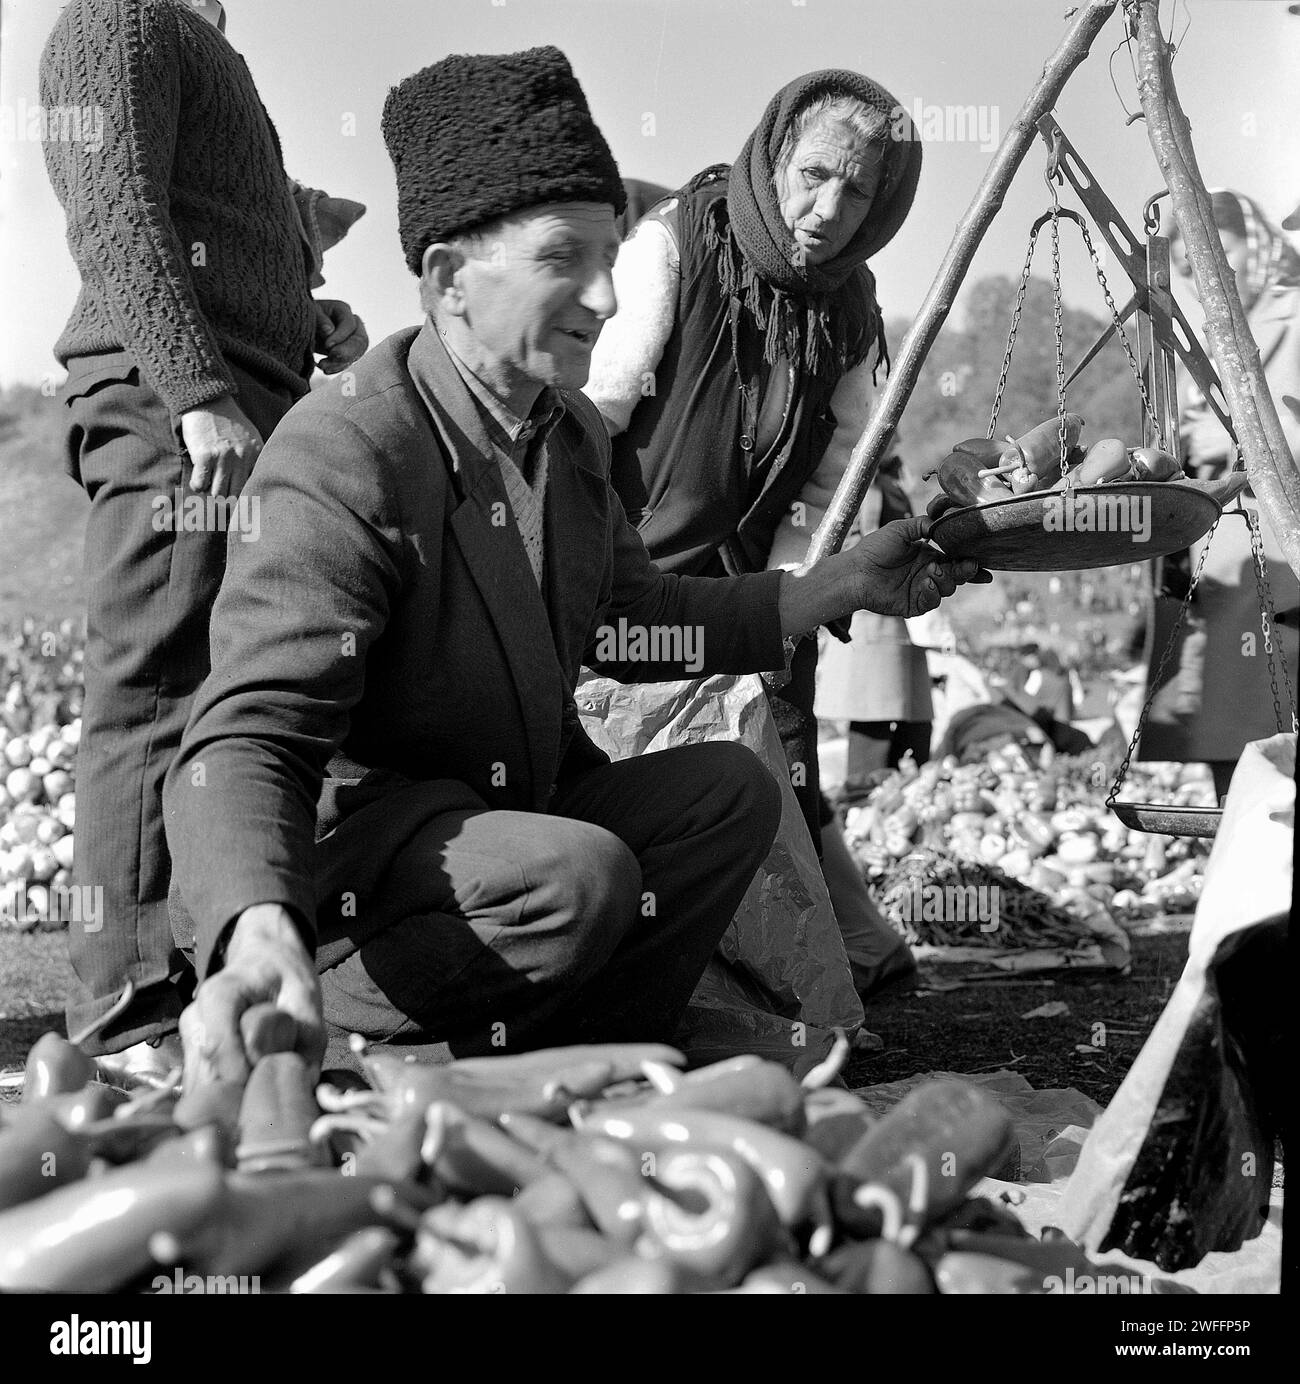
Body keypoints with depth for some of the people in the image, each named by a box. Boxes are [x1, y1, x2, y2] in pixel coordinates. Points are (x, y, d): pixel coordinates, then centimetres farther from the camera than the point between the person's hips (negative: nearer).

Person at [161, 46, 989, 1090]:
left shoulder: (572, 434, 5)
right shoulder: (343, 453, -25)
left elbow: (637, 620, 19)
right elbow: (249, 736, -33)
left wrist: (843, 585, 11)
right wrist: (258, 935, -54)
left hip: (512, 807, 9)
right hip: (336, 842, -9)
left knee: (729, 789, -5)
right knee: (579, 876, -32)